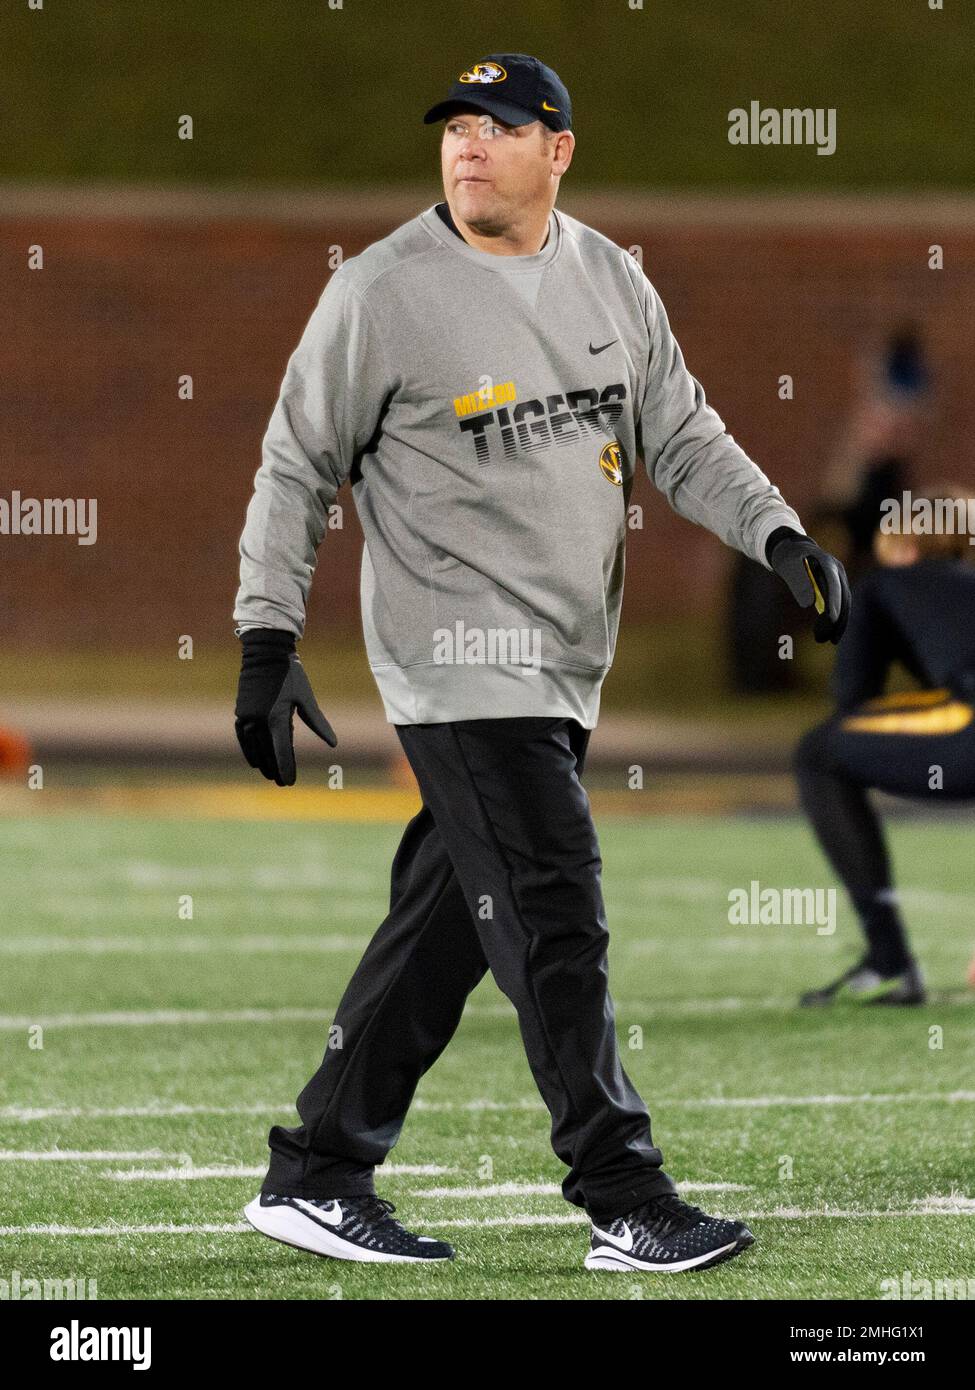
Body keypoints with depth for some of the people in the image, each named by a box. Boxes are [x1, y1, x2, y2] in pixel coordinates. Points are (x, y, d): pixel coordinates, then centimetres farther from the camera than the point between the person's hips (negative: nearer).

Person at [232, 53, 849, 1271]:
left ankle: (316, 1177, 17)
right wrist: (268, 639, -9)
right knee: (554, 914, -11)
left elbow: (680, 438, 13)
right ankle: (625, 1204, -8)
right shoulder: (383, 293, -8)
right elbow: (296, 468, -3)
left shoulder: (611, 280, 8)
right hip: (458, 656, -6)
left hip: (566, 665, 6)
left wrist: (779, 535, -3)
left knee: (447, 928, 9)